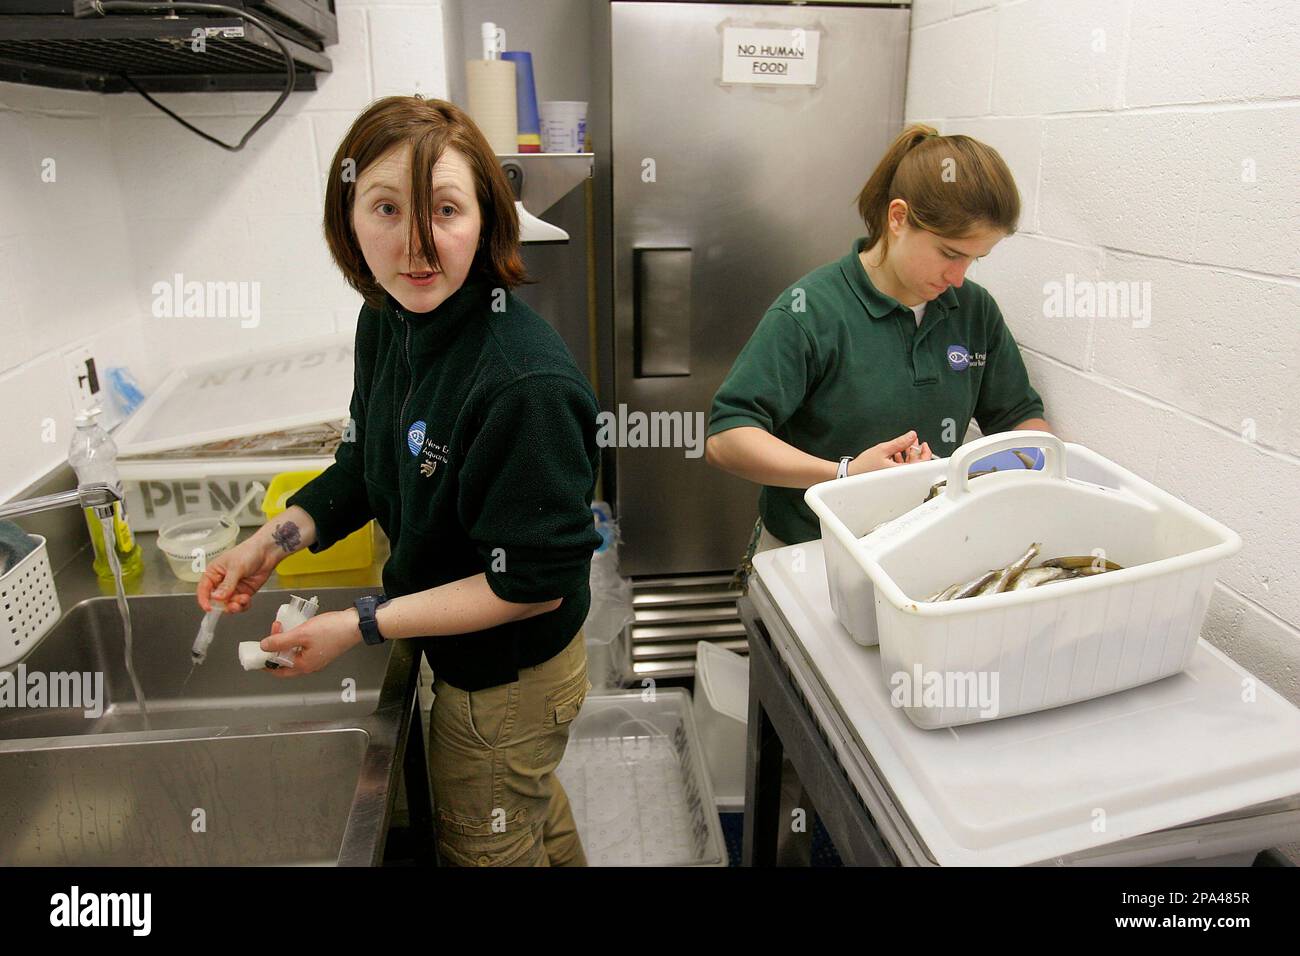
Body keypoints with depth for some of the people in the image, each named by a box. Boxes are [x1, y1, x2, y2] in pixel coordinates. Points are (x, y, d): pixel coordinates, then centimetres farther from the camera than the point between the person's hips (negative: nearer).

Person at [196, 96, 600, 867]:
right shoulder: (387, 320, -7)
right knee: (531, 804, 34)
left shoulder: (526, 383, -34)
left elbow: (534, 583, -28)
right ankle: (567, 858, 62)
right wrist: (278, 538, -3)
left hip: (510, 677, -8)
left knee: (485, 847, 20)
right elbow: (370, 463, 10)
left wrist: (362, 626, -23)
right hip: (459, 654, 8)